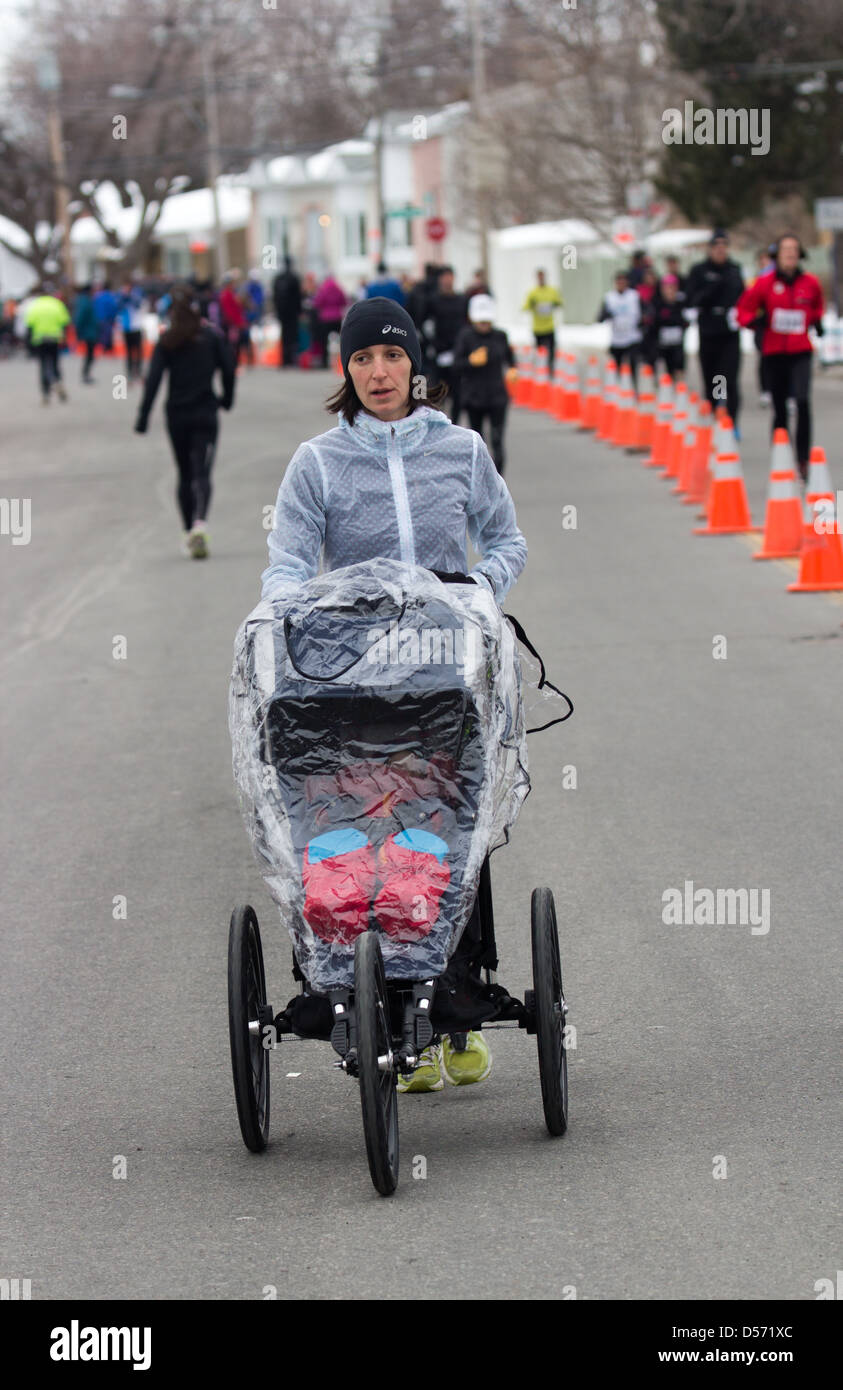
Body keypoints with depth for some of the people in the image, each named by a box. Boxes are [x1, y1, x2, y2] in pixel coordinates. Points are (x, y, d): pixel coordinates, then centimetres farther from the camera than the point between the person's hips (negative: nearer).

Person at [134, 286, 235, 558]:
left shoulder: (166, 343, -2)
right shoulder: (212, 336, -2)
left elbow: (153, 380, -8)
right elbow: (228, 369, 0)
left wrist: (143, 418, -7)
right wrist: (226, 399, 17)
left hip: (176, 415, 1)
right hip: (205, 413, -1)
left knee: (184, 475, 15)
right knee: (201, 473, -8)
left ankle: (189, 532, 17)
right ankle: (200, 523, -33)